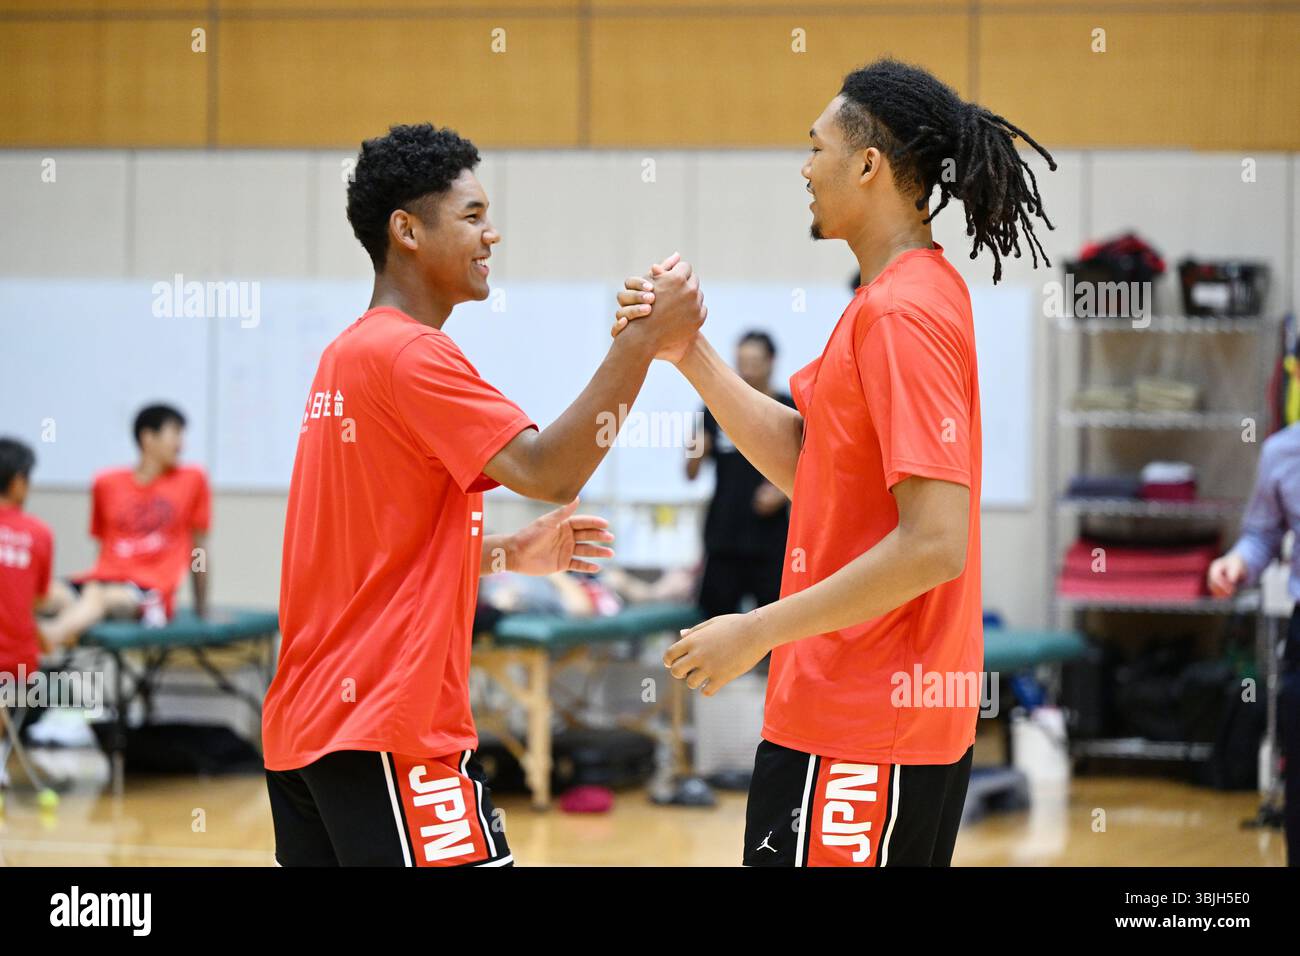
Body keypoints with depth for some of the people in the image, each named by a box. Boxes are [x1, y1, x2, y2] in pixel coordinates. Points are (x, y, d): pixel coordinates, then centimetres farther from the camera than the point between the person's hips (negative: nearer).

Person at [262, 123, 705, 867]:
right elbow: (549, 471, -22)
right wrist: (643, 343, -20)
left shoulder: (349, 354, 18)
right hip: (390, 728, -10)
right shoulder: (410, 352, -12)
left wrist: (510, 555, 18)